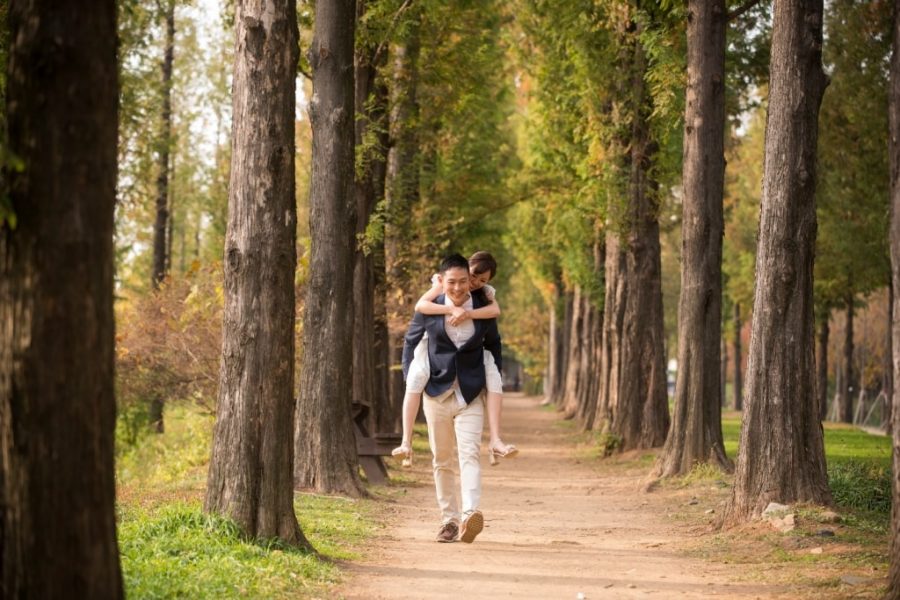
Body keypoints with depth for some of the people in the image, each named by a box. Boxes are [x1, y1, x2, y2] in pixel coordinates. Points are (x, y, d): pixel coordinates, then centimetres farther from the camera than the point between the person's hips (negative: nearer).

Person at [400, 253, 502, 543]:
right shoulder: (429, 309, -3)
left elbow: (493, 344, 16)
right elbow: (410, 341, 12)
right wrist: (410, 379, 5)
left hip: (471, 395, -1)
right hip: (437, 392, 1)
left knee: (469, 454, -17)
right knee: (442, 460, 8)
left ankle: (469, 515, -31)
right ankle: (449, 519, 17)